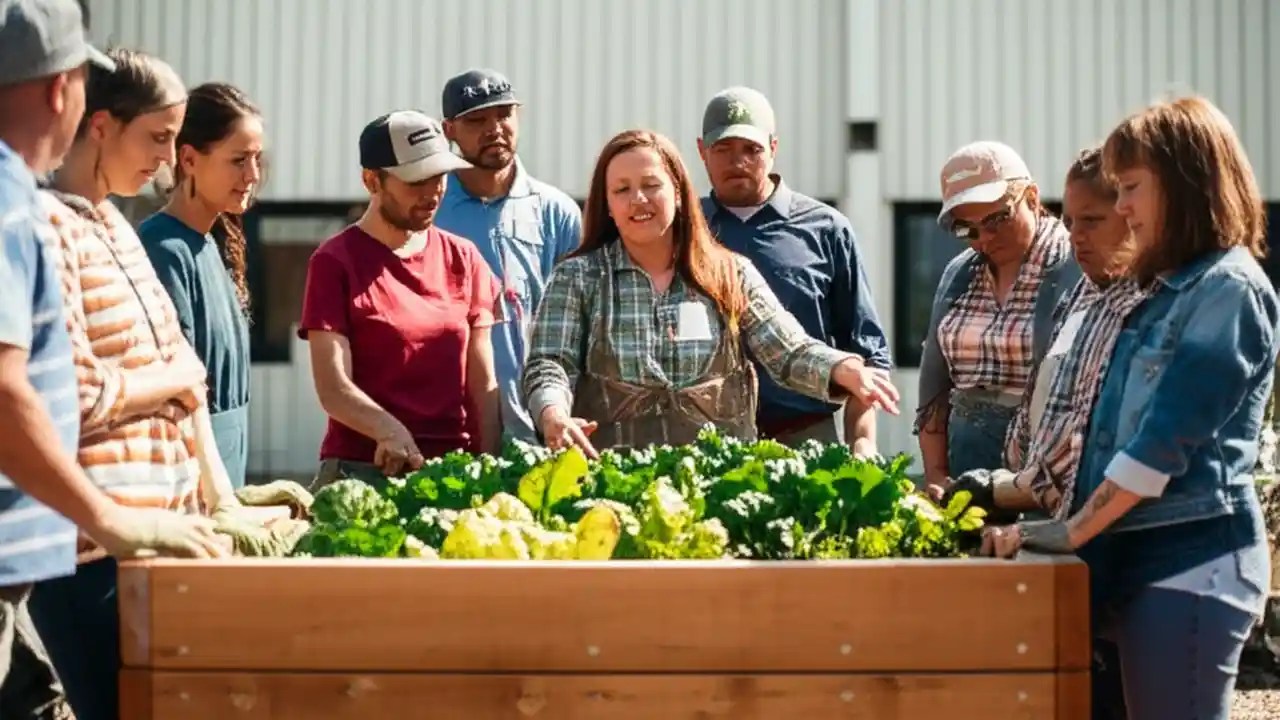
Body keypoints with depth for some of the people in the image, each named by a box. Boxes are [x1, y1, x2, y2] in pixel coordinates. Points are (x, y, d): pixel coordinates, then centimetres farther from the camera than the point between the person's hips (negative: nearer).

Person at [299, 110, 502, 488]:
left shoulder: (463, 259, 11)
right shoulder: (335, 262, -1)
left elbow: (483, 382, 8)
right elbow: (333, 388, -10)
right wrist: (389, 430, -29)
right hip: (362, 469, -4)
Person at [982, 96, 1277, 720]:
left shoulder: (1229, 290, -9)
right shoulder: (1168, 291, 18)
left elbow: (1166, 438, -17)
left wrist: (1070, 532, -15)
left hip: (1190, 562, -9)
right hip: (1131, 554, 9)